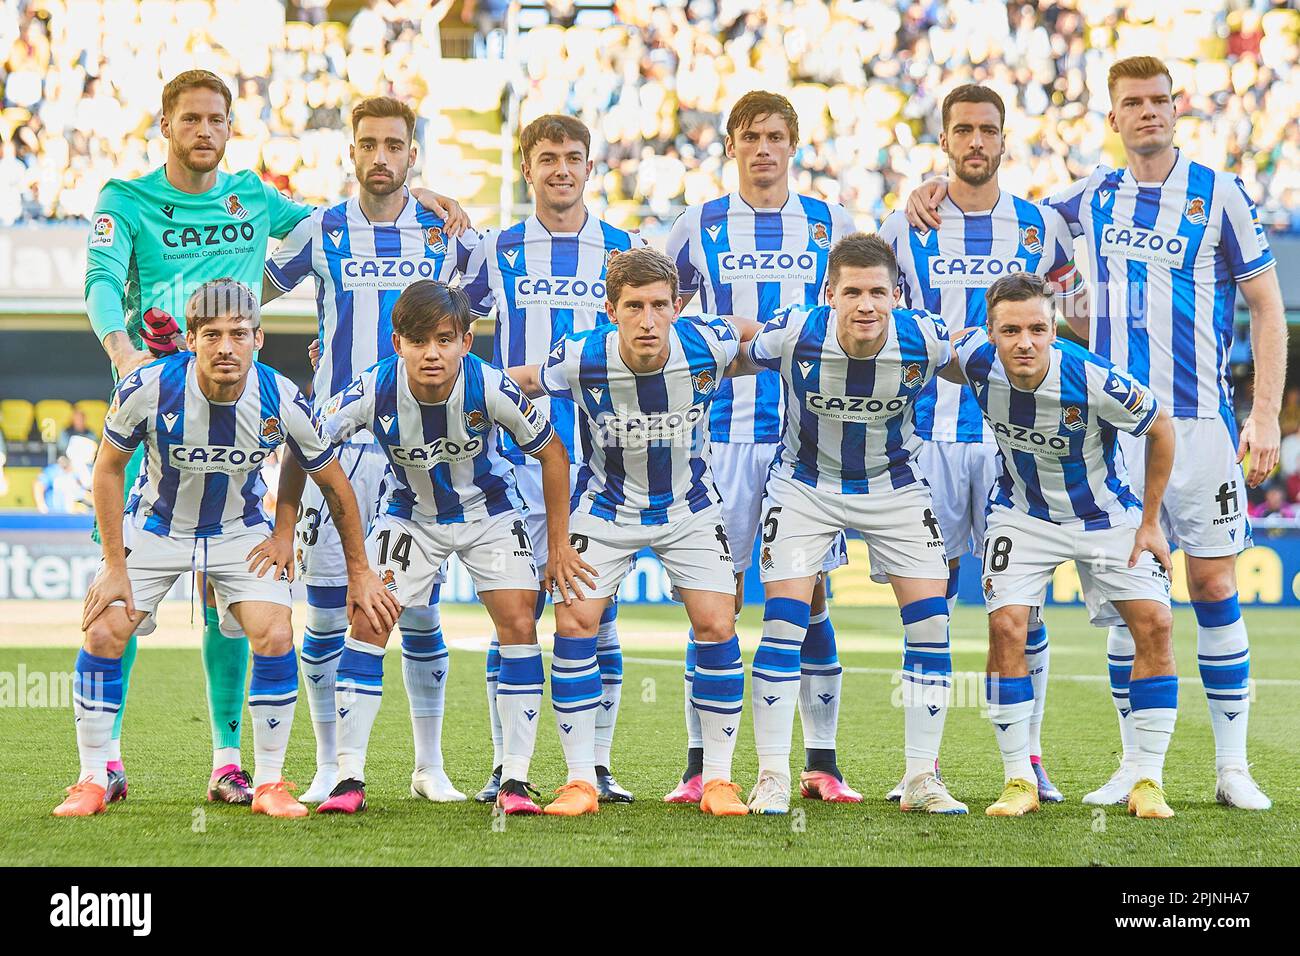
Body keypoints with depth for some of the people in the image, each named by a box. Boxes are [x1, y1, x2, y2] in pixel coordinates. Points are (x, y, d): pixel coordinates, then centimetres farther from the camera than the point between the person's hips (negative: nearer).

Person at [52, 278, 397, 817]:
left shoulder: (281, 402, -24)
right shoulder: (150, 388, -27)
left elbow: (335, 485, -7)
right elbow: (109, 469, -10)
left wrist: (359, 572, 0)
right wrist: (115, 566, -12)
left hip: (240, 531, 0)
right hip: (155, 525, 0)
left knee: (275, 637, -18)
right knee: (103, 633, -14)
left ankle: (269, 784, -4)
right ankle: (92, 781, 0)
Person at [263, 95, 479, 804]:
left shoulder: (447, 232, 5)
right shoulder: (320, 232, 3)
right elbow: (248, 294, 15)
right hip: (337, 443, 0)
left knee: (420, 608, 2)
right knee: (327, 610, -1)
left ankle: (429, 766, 12)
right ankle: (330, 766, 10)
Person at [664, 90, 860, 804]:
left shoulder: (831, 227, 9)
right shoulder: (699, 228, 7)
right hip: (726, 433, -1)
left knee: (809, 596, 1)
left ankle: (821, 765, 6)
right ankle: (701, 766, 2)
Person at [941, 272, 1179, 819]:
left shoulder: (1093, 380, -33)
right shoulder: (976, 359, -25)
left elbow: (1160, 428, -14)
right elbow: (943, 344, 3)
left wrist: (1150, 523, -8)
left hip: (1104, 515, -1)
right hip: (1023, 512, 1)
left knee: (1154, 621, -14)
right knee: (1006, 625, -16)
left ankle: (1148, 782, -4)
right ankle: (1019, 781, -4)